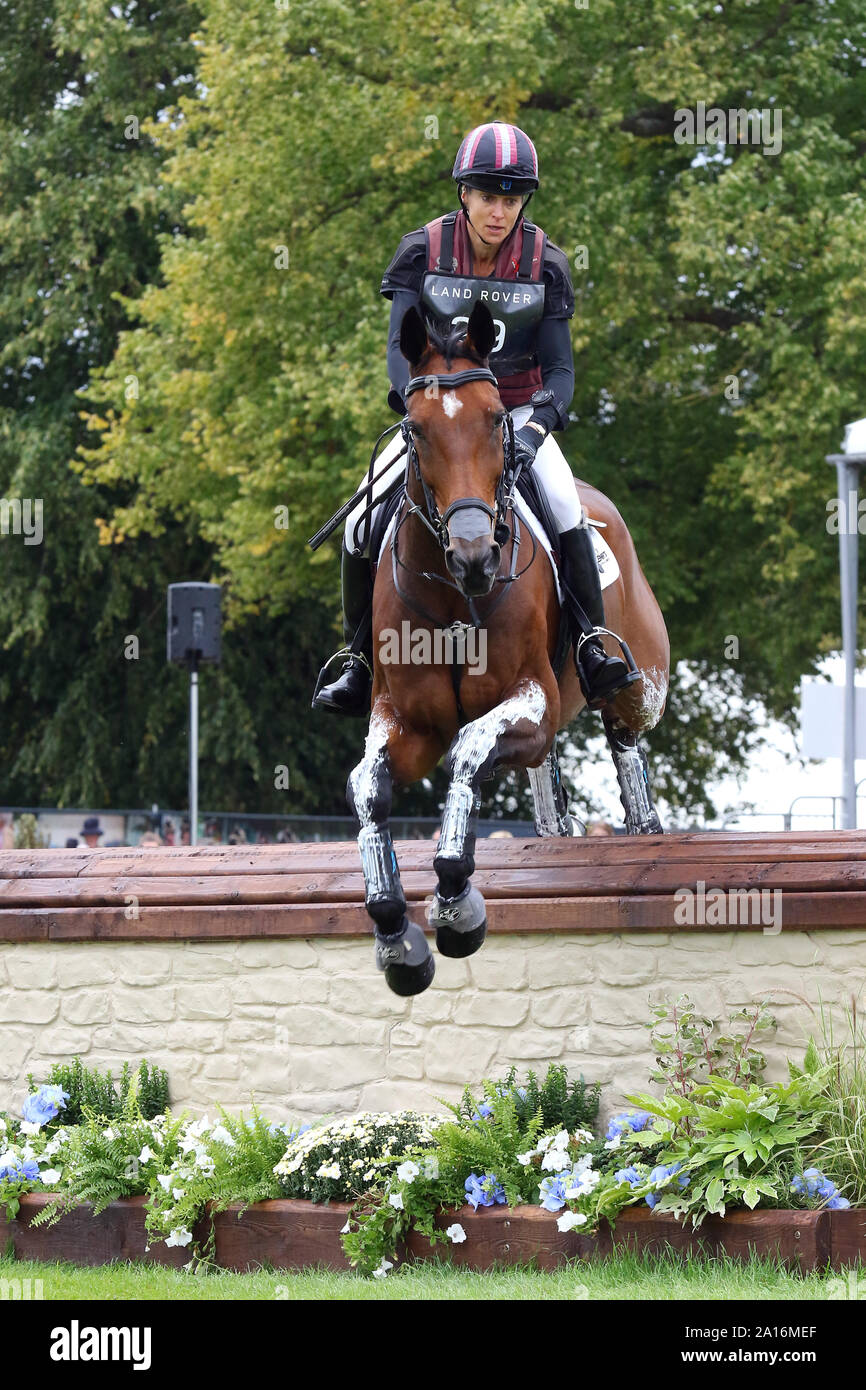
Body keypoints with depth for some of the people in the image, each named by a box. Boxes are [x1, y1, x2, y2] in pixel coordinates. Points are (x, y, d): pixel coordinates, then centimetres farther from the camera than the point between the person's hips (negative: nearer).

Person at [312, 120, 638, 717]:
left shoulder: (545, 265, -9)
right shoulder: (422, 252, -10)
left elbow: (560, 367, -9)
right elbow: (400, 345, -15)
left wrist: (537, 427, -29)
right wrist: (418, 403, -35)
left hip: (518, 413, -1)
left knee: (565, 511, -28)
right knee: (363, 524, -16)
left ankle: (592, 651, -18)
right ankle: (359, 663, 1)